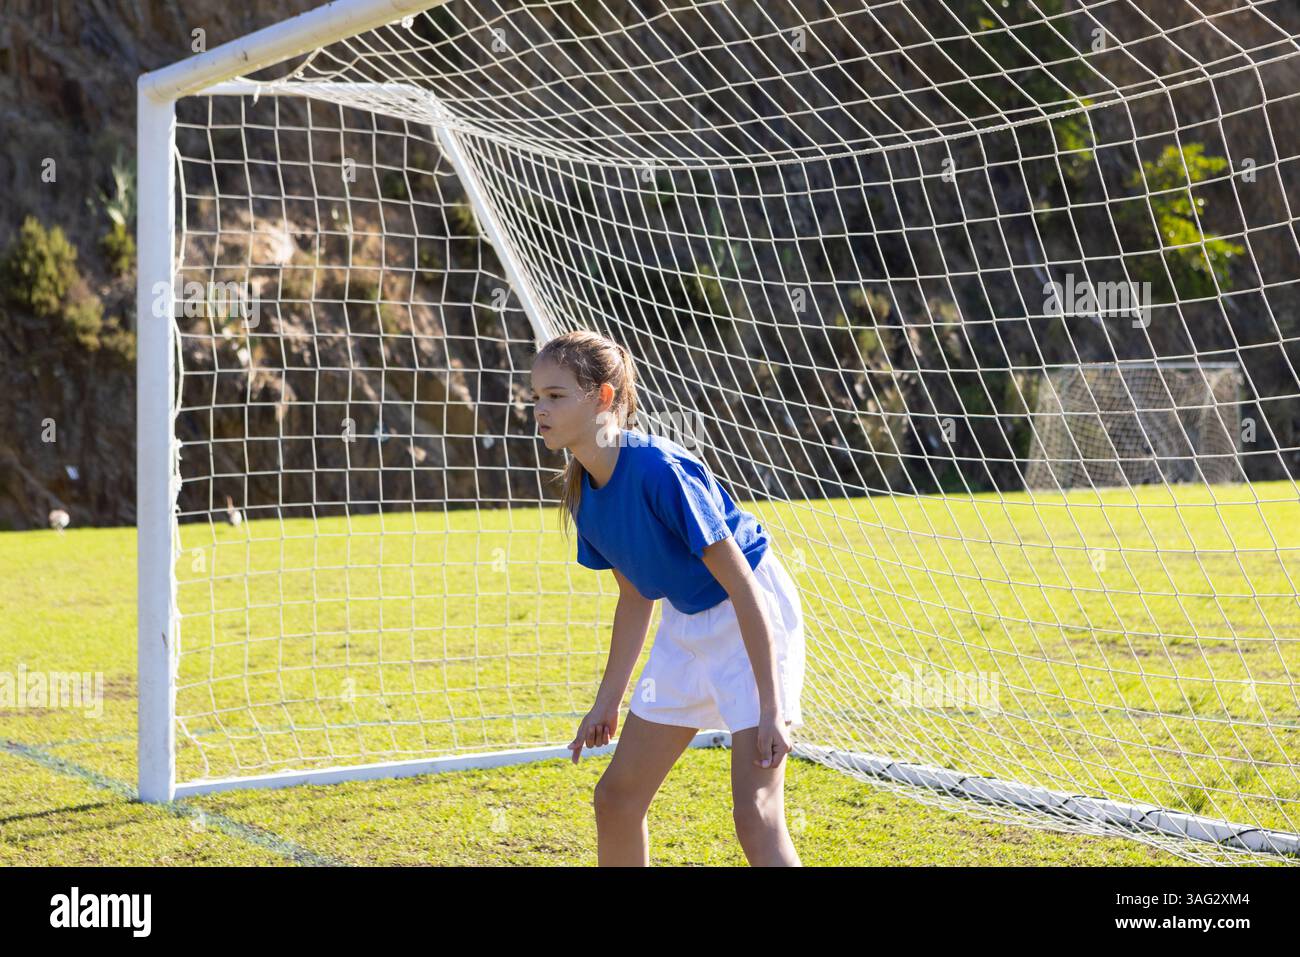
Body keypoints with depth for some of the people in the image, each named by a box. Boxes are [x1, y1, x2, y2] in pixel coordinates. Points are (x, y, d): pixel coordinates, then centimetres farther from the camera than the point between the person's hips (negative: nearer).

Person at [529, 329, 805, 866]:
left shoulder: (660, 471, -27)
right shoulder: (582, 492, -3)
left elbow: (743, 588, -25)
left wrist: (771, 708, -26)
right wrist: (608, 700, 14)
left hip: (753, 621, -8)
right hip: (685, 625, 8)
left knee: (755, 817, -16)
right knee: (616, 799, 9)